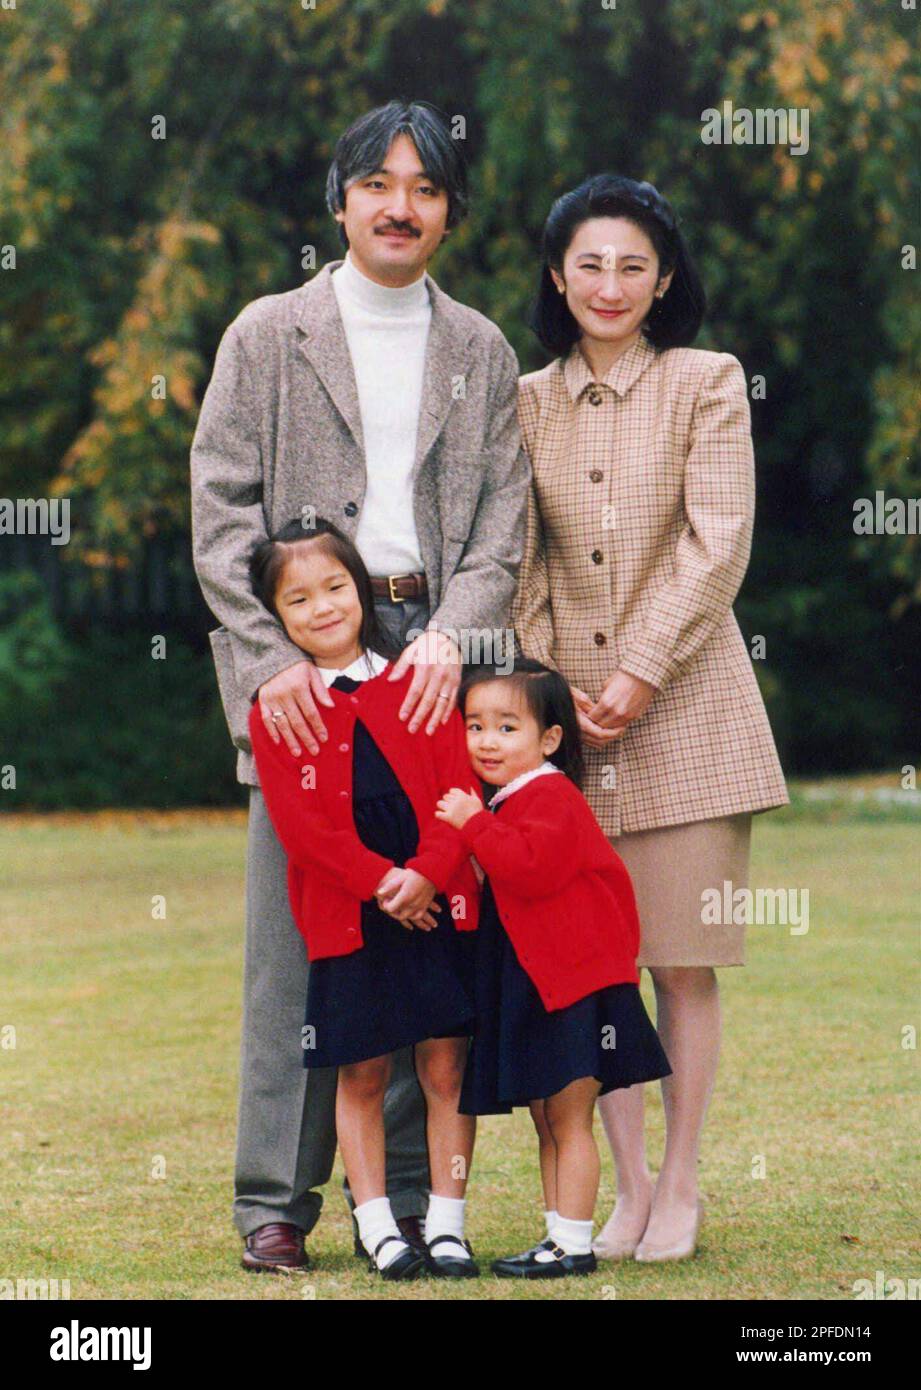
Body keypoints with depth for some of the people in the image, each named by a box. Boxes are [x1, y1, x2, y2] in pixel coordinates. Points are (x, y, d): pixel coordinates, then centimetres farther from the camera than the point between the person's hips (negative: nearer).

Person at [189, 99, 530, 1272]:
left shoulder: (482, 353, 15)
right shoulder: (267, 336, 9)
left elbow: (504, 520, 8)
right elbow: (221, 510, 2)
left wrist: (451, 637, -10)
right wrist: (271, 658, -10)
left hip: (432, 657, 2)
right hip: (297, 656, -2)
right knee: (295, 929, -4)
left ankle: (408, 1196, 5)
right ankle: (277, 1198, 1)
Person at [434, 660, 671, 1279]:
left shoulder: (551, 797, -12)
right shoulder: (504, 802, 18)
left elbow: (531, 869, -27)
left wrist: (473, 825, -24)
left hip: (573, 985, -10)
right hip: (528, 985, 10)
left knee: (570, 1121, -8)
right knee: (548, 1126, 12)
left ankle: (574, 1245, -6)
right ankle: (559, 1238, 17)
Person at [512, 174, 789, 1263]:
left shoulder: (707, 384, 2)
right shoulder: (527, 400, 10)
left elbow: (720, 543, -5)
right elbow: (519, 560, 7)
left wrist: (641, 673, -12)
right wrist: (547, 683, -6)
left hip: (682, 709, -2)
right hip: (567, 713, 3)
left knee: (683, 959, -1)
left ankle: (680, 1183, 8)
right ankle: (627, 1184, 8)